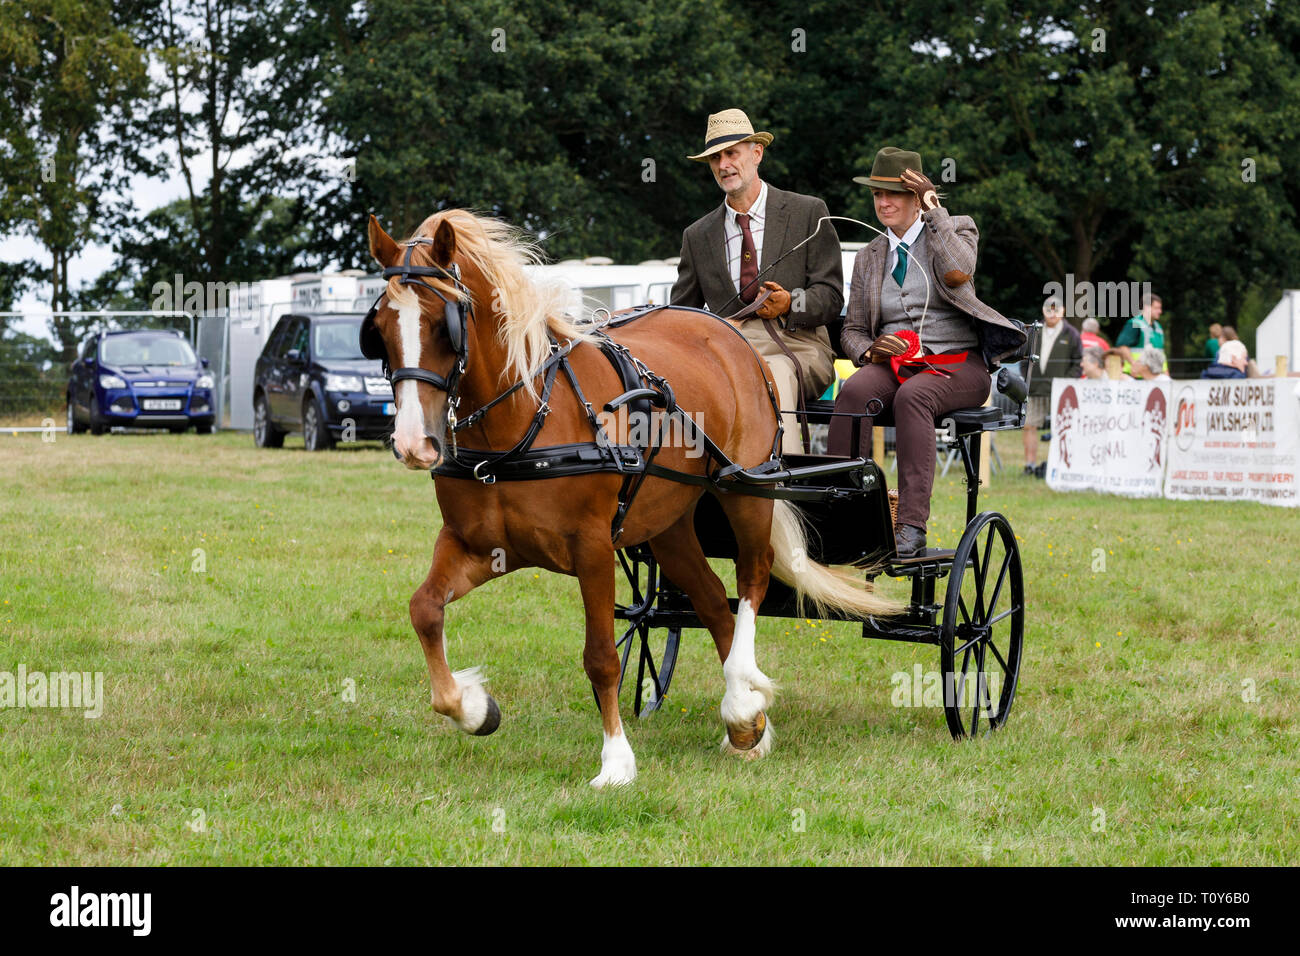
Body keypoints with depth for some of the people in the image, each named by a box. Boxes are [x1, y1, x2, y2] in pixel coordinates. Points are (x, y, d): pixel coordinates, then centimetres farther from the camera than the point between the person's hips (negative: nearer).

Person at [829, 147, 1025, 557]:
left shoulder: (957, 229, 9)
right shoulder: (869, 257, 19)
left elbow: (958, 272, -15)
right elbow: (852, 331, 19)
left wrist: (932, 210, -9)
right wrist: (870, 351, -6)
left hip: (957, 364, -3)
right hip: (893, 364, 3)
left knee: (912, 396, -37)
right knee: (854, 392, -32)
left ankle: (911, 527, -43)